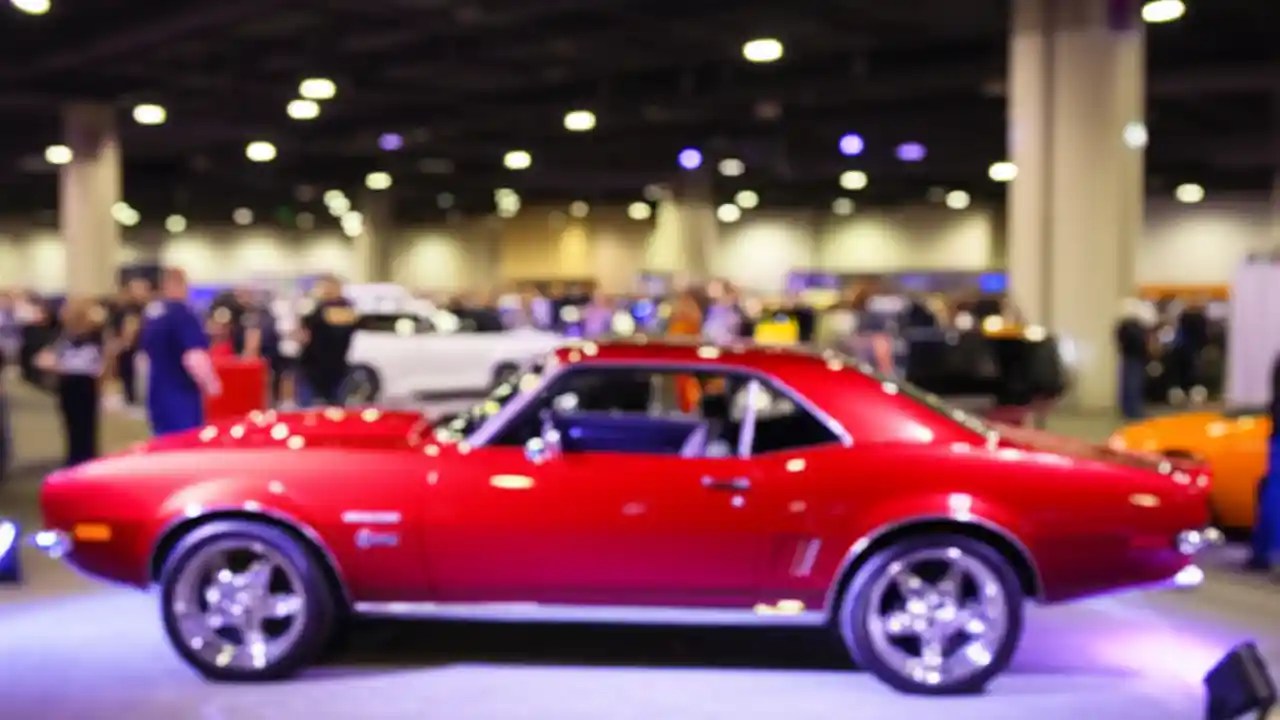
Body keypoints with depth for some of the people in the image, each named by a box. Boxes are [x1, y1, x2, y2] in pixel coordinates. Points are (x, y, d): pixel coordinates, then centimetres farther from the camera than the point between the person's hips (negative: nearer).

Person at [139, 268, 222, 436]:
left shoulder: (149, 314, 9)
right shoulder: (182, 313, -16)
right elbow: (194, 358, -26)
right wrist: (210, 384, -10)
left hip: (158, 396, 8)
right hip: (181, 398, -8)